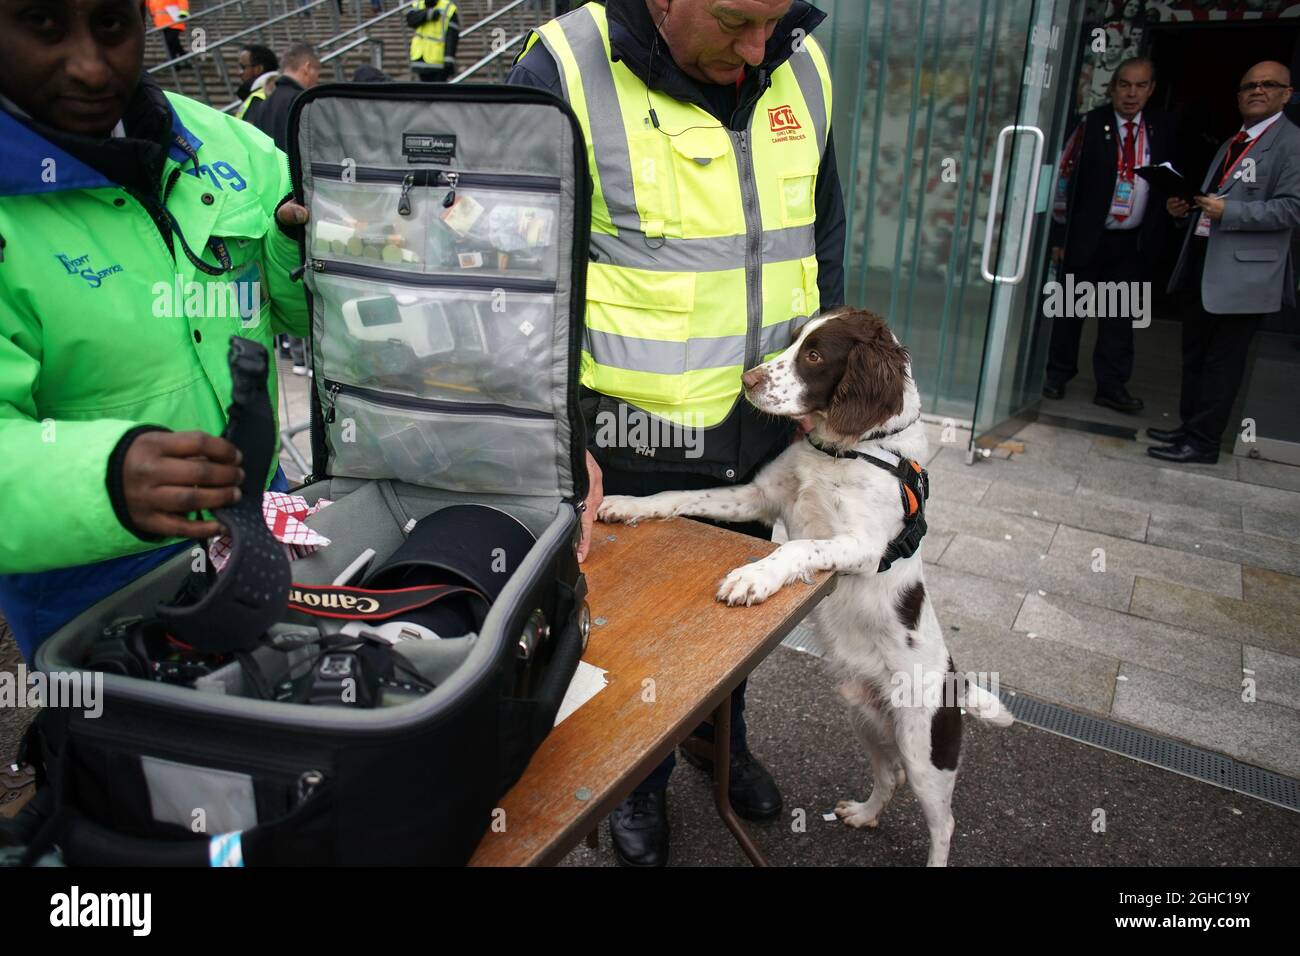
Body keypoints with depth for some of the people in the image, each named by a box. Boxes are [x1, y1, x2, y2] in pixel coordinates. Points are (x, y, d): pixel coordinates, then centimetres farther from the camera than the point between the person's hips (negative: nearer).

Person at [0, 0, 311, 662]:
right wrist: (102, 478, -46)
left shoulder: (228, 146, -5)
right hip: (92, 587, -4)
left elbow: (299, 312, 5)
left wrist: (302, 249, -16)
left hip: (259, 512, 5)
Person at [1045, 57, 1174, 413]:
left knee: (1120, 316, 6)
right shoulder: (1091, 125, -4)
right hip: (1087, 237, -3)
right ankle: (1058, 374, 21)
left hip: (1135, 243, 3)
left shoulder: (1162, 129, 6)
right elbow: (1065, 178, -4)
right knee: (1071, 309, 7)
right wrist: (1060, 236, -7)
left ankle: (1112, 386, 12)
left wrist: (1158, 236, -3)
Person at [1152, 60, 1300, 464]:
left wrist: (1227, 211, -22)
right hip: (1203, 263, 9)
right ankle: (1190, 427, 28)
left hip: (1242, 271, -9)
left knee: (1222, 361, -2)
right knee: (1195, 353, 16)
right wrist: (1186, 207, 7)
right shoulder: (1232, 144, 18)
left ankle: (1203, 442, 5)